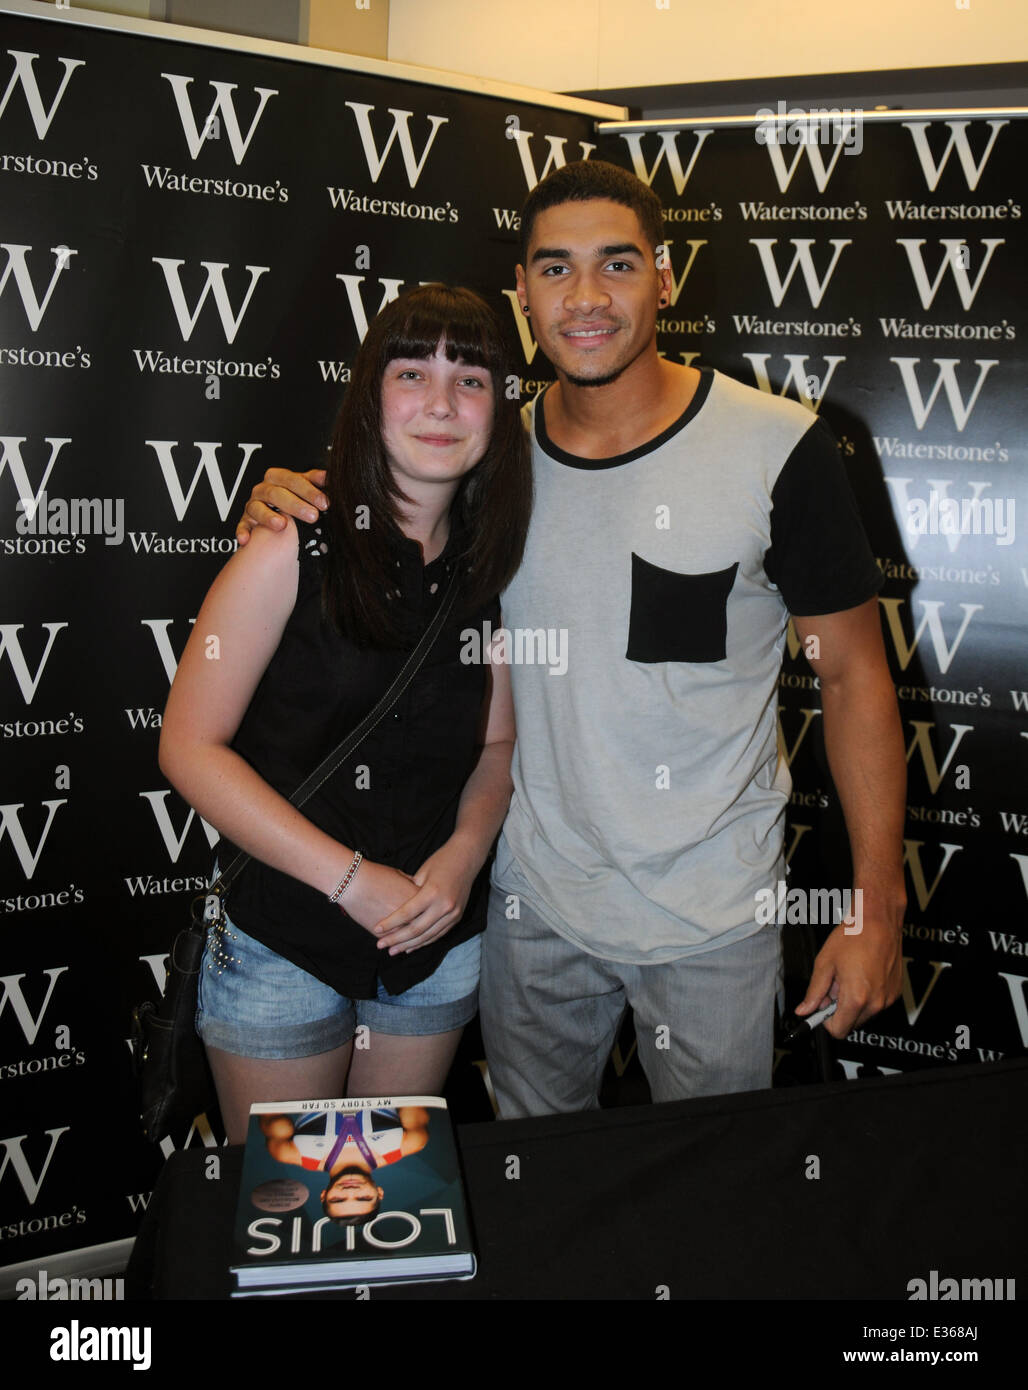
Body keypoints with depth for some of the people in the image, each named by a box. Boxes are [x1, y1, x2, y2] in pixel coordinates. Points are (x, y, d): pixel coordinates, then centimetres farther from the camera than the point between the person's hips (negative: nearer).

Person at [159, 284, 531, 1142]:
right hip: (282, 944, -4)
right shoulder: (296, 545, -13)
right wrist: (351, 878, -18)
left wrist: (464, 854, -10)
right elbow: (190, 747, -14)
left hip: (439, 943, 4)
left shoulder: (488, 564, 1)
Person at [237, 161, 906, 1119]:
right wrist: (290, 508, -8)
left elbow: (853, 674, -8)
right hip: (531, 903, 3)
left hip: (713, 914, -3)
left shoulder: (779, 448, -12)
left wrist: (876, 904, -10)